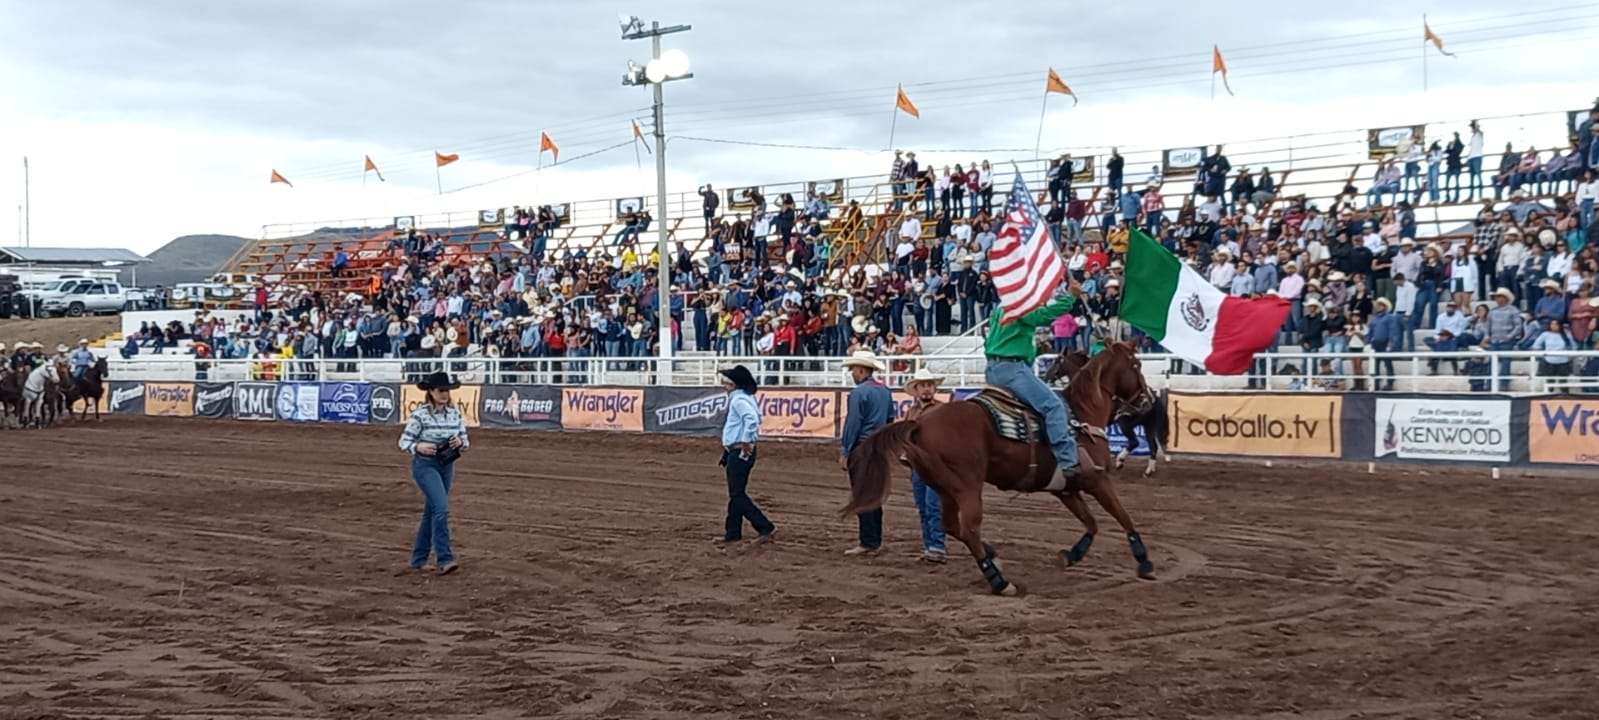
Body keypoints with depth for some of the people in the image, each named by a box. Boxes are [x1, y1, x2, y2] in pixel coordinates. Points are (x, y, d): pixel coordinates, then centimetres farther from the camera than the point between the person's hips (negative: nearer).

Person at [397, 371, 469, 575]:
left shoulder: (455, 412, 2)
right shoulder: (421, 414, -12)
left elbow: (465, 441, 7)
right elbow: (404, 441, -9)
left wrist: (460, 442, -16)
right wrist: (418, 447, -29)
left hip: (447, 465, 6)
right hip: (425, 465, -6)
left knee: (431, 512, 13)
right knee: (441, 508, -19)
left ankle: (418, 560, 25)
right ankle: (445, 560, -19)